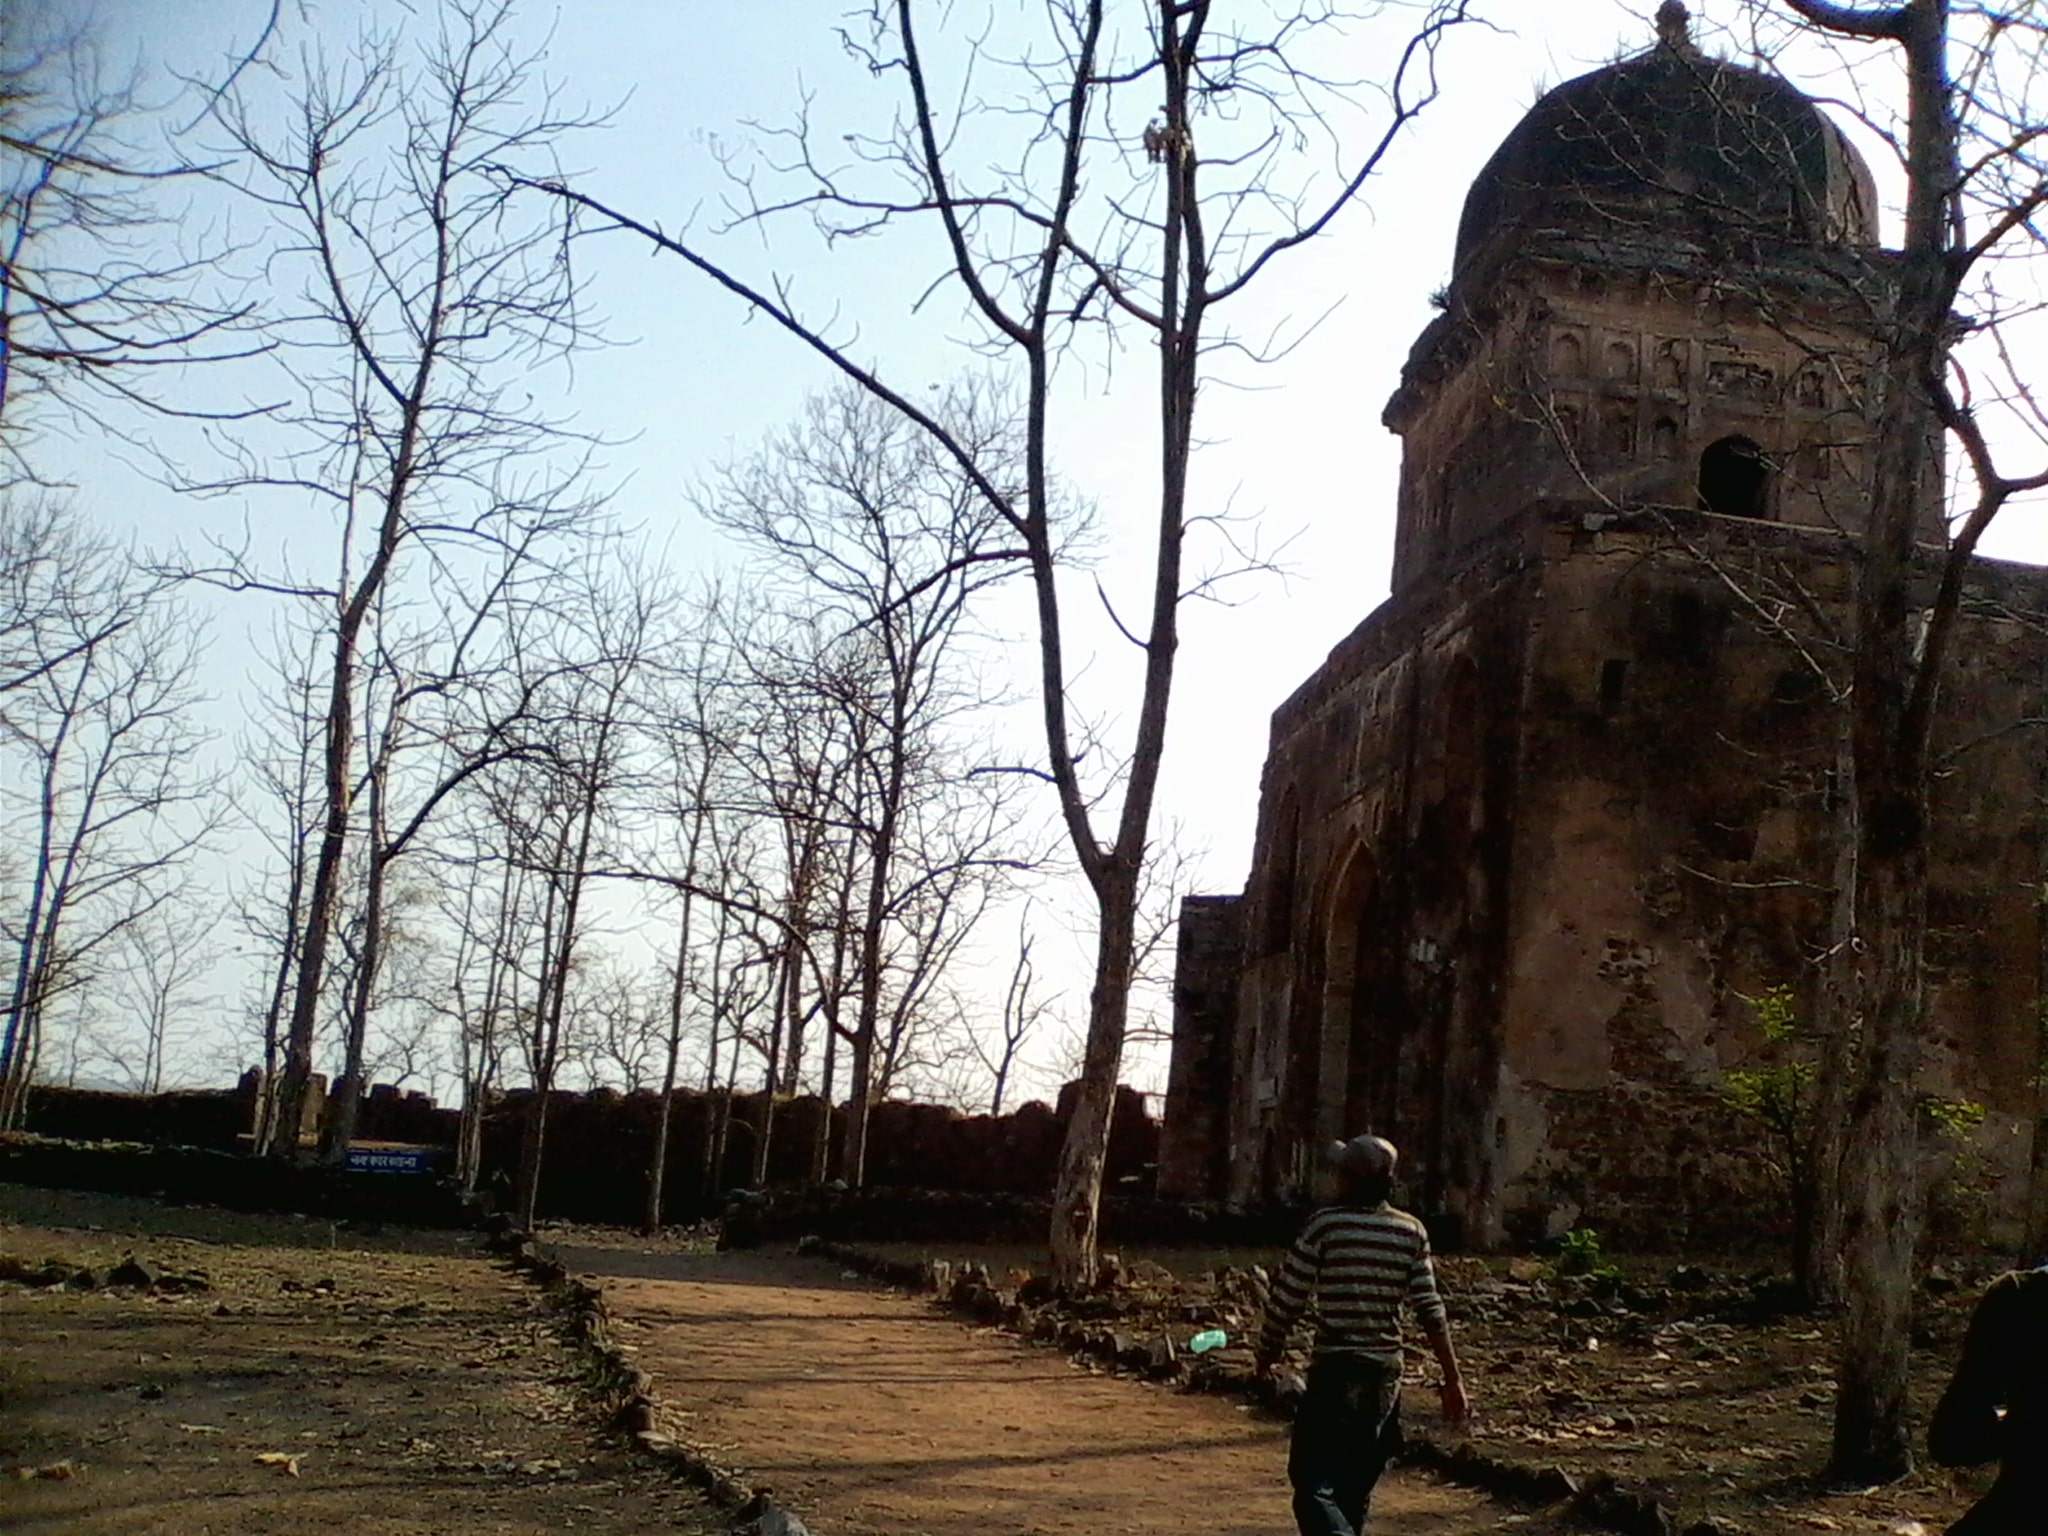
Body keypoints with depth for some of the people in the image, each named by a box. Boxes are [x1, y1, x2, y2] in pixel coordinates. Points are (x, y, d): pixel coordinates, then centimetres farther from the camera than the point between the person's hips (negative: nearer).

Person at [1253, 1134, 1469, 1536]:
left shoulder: (1326, 1225, -9)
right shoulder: (1411, 1232, 3)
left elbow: (1285, 1299, -6)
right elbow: (1431, 1311, 1)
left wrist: (1267, 1353, 10)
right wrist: (1453, 1379, 6)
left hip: (1336, 1370, -5)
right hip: (1387, 1372, 5)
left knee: (1314, 1482, -8)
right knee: (1354, 1486, 19)